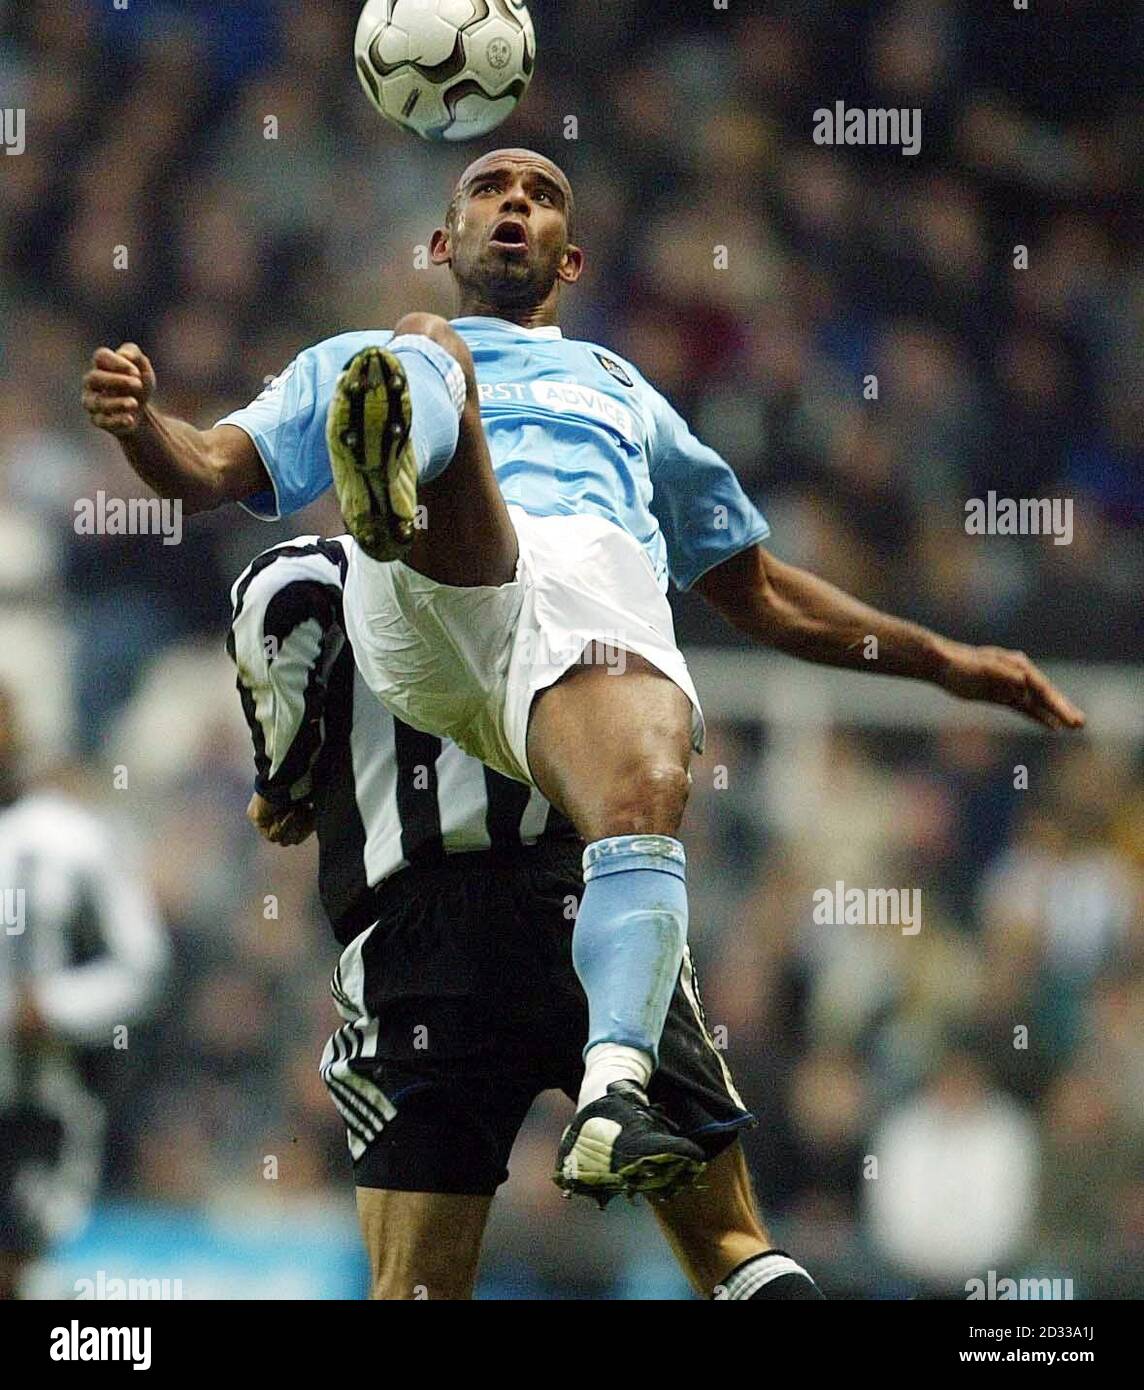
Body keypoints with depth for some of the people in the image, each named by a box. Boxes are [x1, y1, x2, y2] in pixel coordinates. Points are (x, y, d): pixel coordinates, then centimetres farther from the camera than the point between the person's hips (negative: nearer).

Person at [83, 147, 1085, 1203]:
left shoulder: (621, 391, 47)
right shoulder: (359, 364, 40)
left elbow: (762, 595, 47)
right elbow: (212, 468, 23)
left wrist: (945, 663, 38)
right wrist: (141, 425, -2)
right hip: (424, 607, -1)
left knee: (648, 794, -34)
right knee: (426, 350, -28)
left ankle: (616, 1095, -54)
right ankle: (386, 475, -66)